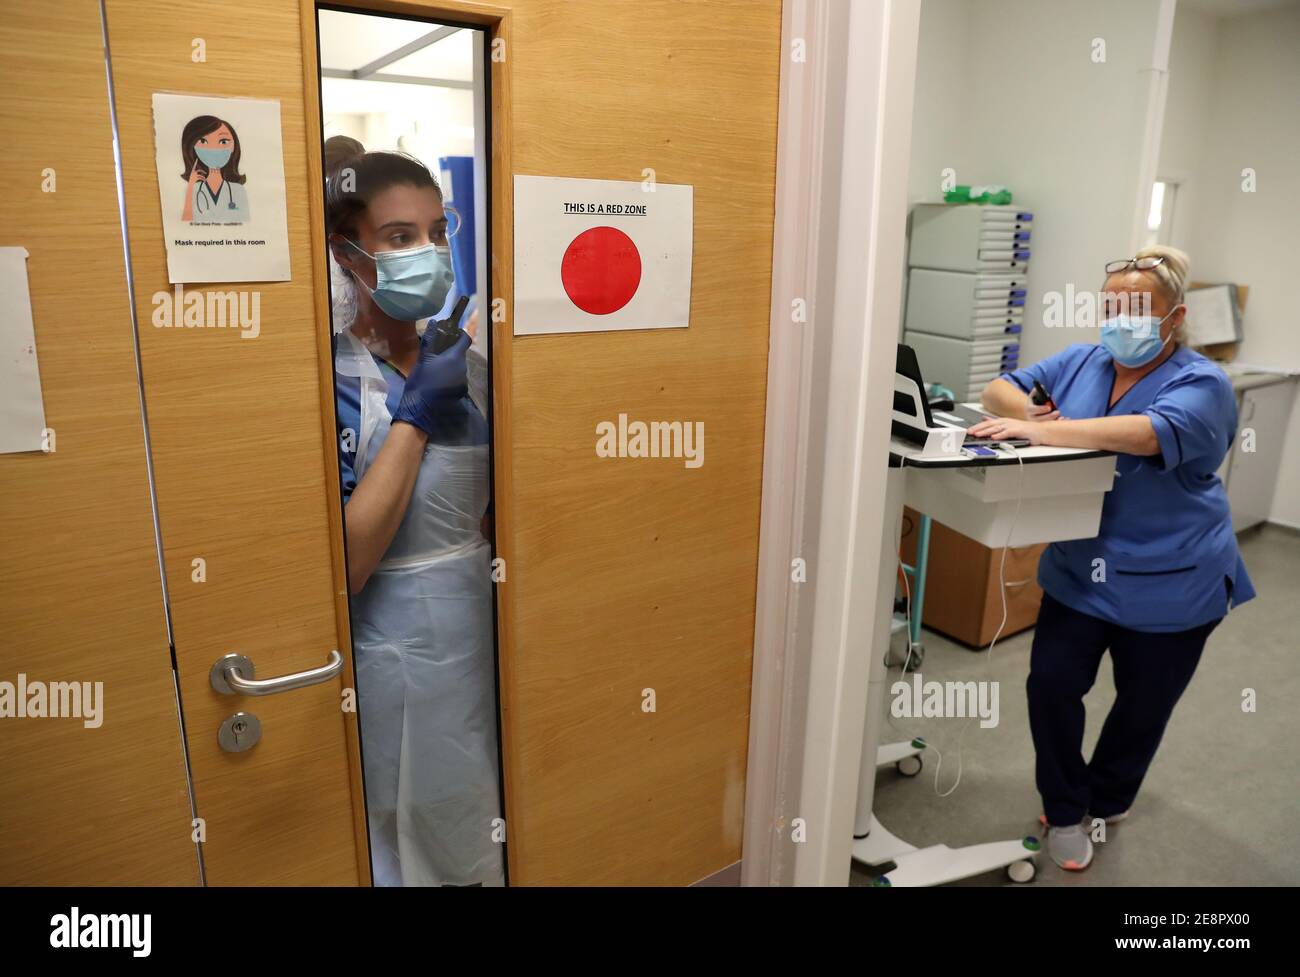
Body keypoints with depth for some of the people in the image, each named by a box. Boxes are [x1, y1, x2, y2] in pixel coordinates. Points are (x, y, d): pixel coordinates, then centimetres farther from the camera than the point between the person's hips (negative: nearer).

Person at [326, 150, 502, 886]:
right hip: (394, 661, -6)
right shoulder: (333, 382, -16)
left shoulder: (458, 363, 1)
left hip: (483, 642, 6)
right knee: (406, 849, 16)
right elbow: (338, 566, -26)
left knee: (481, 842, 23)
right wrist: (415, 416, -22)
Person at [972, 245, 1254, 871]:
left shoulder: (1202, 386, -14)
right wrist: (1026, 411, -21)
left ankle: (1105, 800, 41)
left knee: (1141, 704, 14)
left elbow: (1148, 433, -34)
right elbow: (999, 390, 2)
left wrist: (1040, 432, -40)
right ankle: (1065, 810, 19)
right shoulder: (1080, 363, 2)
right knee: (1052, 684, -3)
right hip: (1080, 573, 3)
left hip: (1169, 585, -3)